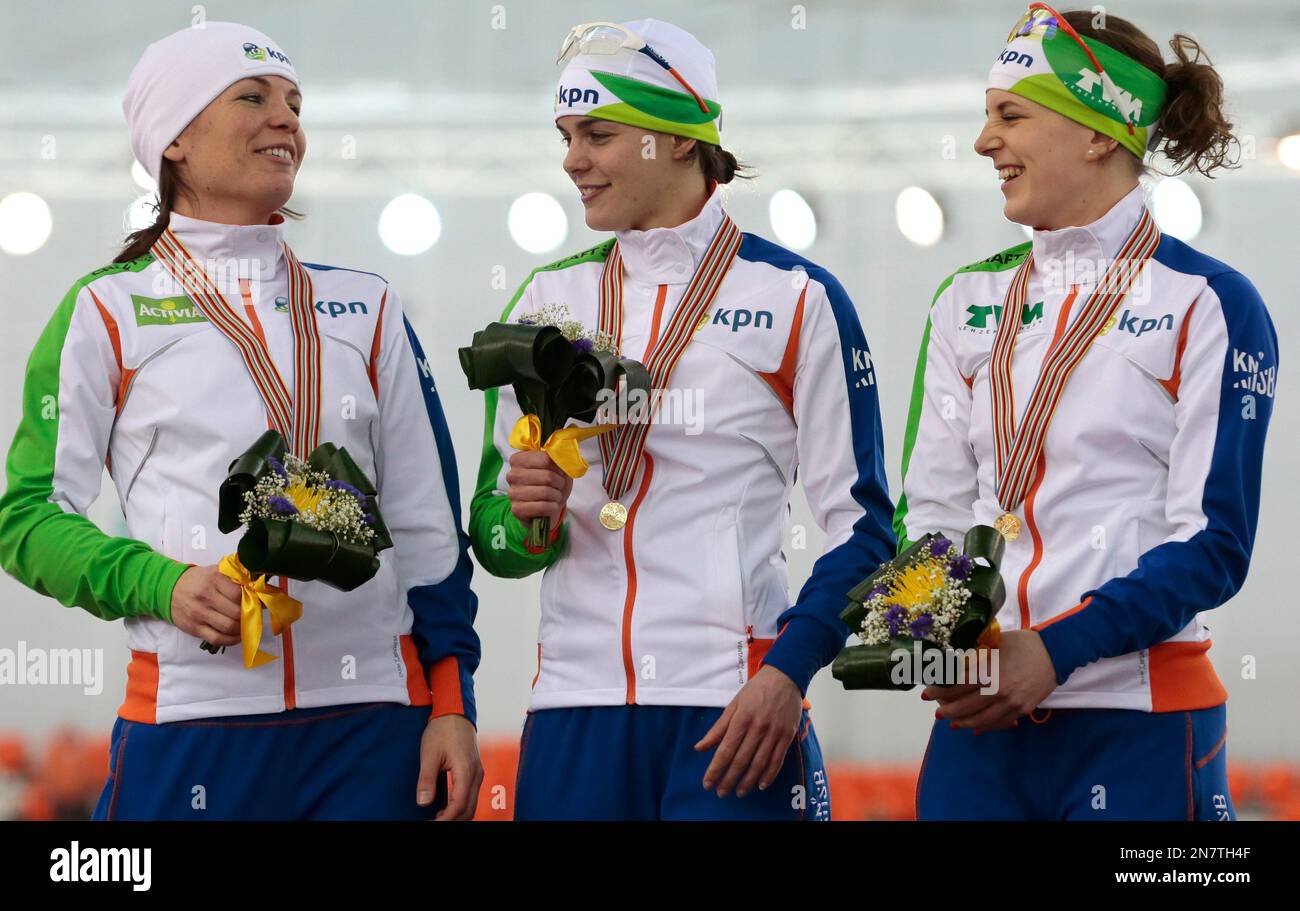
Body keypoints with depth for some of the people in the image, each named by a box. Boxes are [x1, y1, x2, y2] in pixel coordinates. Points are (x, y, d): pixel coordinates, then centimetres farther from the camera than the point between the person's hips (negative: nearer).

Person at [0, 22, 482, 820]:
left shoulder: (366, 310, 15)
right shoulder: (110, 313, 5)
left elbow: (427, 526, 14)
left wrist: (451, 702, 5)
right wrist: (161, 585, -15)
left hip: (373, 724, 3)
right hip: (192, 723, -3)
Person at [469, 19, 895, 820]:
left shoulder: (796, 297, 1)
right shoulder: (549, 300, 13)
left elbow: (862, 527, -1)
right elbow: (492, 536, 14)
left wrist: (788, 674, -13)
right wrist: (526, 518, -8)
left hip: (733, 711, -4)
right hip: (575, 708, 4)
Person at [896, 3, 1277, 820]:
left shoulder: (1210, 305, -3)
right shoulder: (970, 303, 13)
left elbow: (1214, 545, -9)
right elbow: (931, 511, 12)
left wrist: (1055, 650, -19)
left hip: (1141, 724, -4)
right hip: (981, 716, 5)